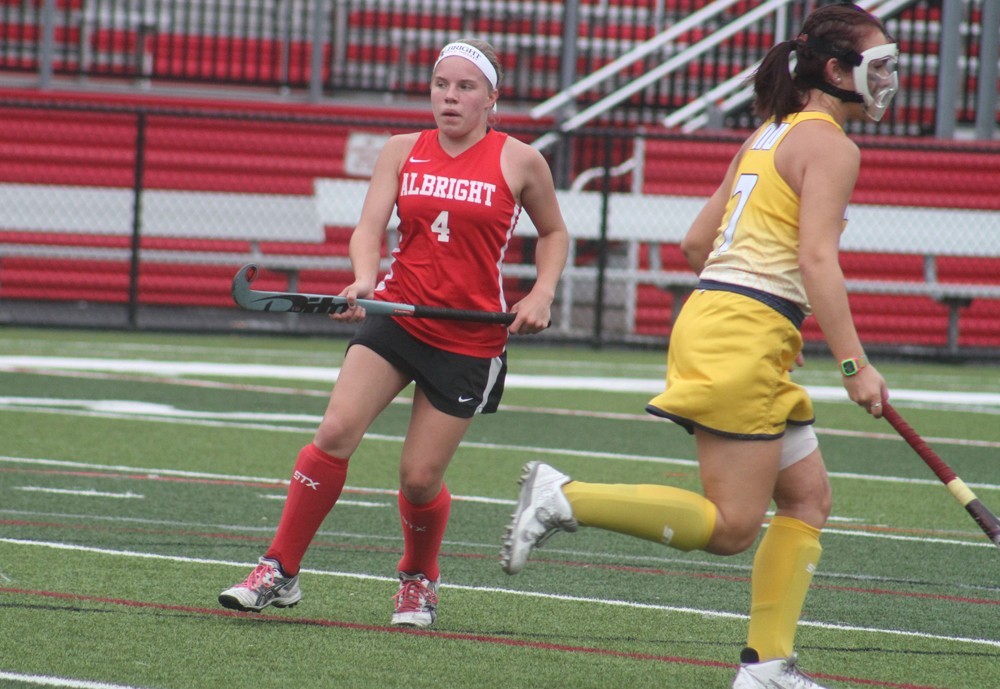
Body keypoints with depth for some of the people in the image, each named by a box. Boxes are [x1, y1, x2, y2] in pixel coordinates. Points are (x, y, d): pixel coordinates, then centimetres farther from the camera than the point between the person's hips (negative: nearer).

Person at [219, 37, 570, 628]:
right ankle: (281, 573, -8)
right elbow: (370, 227, -4)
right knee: (336, 431, -17)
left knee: (420, 477, -1)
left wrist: (541, 296, -2)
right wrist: (364, 279, -24)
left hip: (470, 338, -2)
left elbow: (554, 233, 13)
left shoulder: (519, 162, -1)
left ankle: (419, 580, 29)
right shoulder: (403, 151, 5)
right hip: (396, 313, 2)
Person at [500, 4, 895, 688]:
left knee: (808, 498, 10)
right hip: (741, 339, -10)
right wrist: (854, 364, -22)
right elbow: (817, 258, -19)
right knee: (732, 526, -11)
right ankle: (566, 498, -14)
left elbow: (697, 242, 21)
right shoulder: (830, 145, -7)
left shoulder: (770, 136, 20)